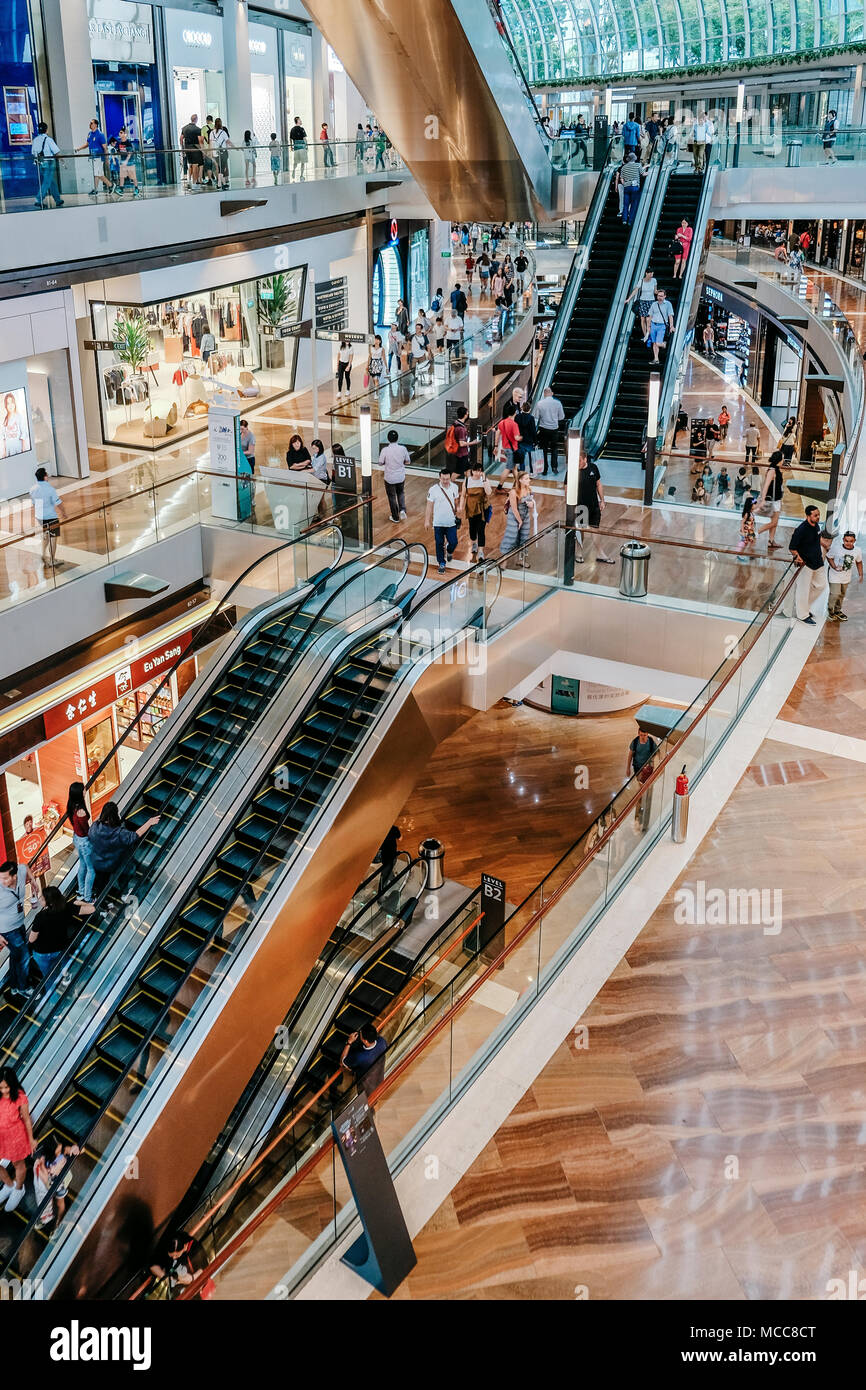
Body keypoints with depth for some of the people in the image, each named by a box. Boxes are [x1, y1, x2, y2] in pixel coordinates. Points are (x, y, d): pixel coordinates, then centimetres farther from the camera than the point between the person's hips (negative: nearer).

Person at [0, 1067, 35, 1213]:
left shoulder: (20, 1098, -25)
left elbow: (27, 1119, -13)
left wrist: (31, 1139, -3)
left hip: (15, 1136, -3)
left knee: (18, 1164, 20)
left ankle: (18, 1190, 48)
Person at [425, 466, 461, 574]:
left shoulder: (454, 487, -5)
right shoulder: (433, 490, -14)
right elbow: (429, 506, -8)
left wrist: (457, 512, 15)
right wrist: (427, 521, -6)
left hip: (451, 522, 2)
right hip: (438, 523, -2)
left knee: (453, 542, 2)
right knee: (439, 544, 7)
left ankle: (449, 551, 38)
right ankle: (441, 563, 24)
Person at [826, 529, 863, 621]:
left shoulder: (858, 551, -12)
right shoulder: (836, 548, -23)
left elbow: (859, 562, 5)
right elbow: (829, 557, -8)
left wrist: (860, 575, 6)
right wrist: (834, 567, -23)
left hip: (846, 577, 4)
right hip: (835, 575, -4)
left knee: (842, 595, 19)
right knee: (835, 594, -9)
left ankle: (837, 611, 41)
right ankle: (830, 610, 18)